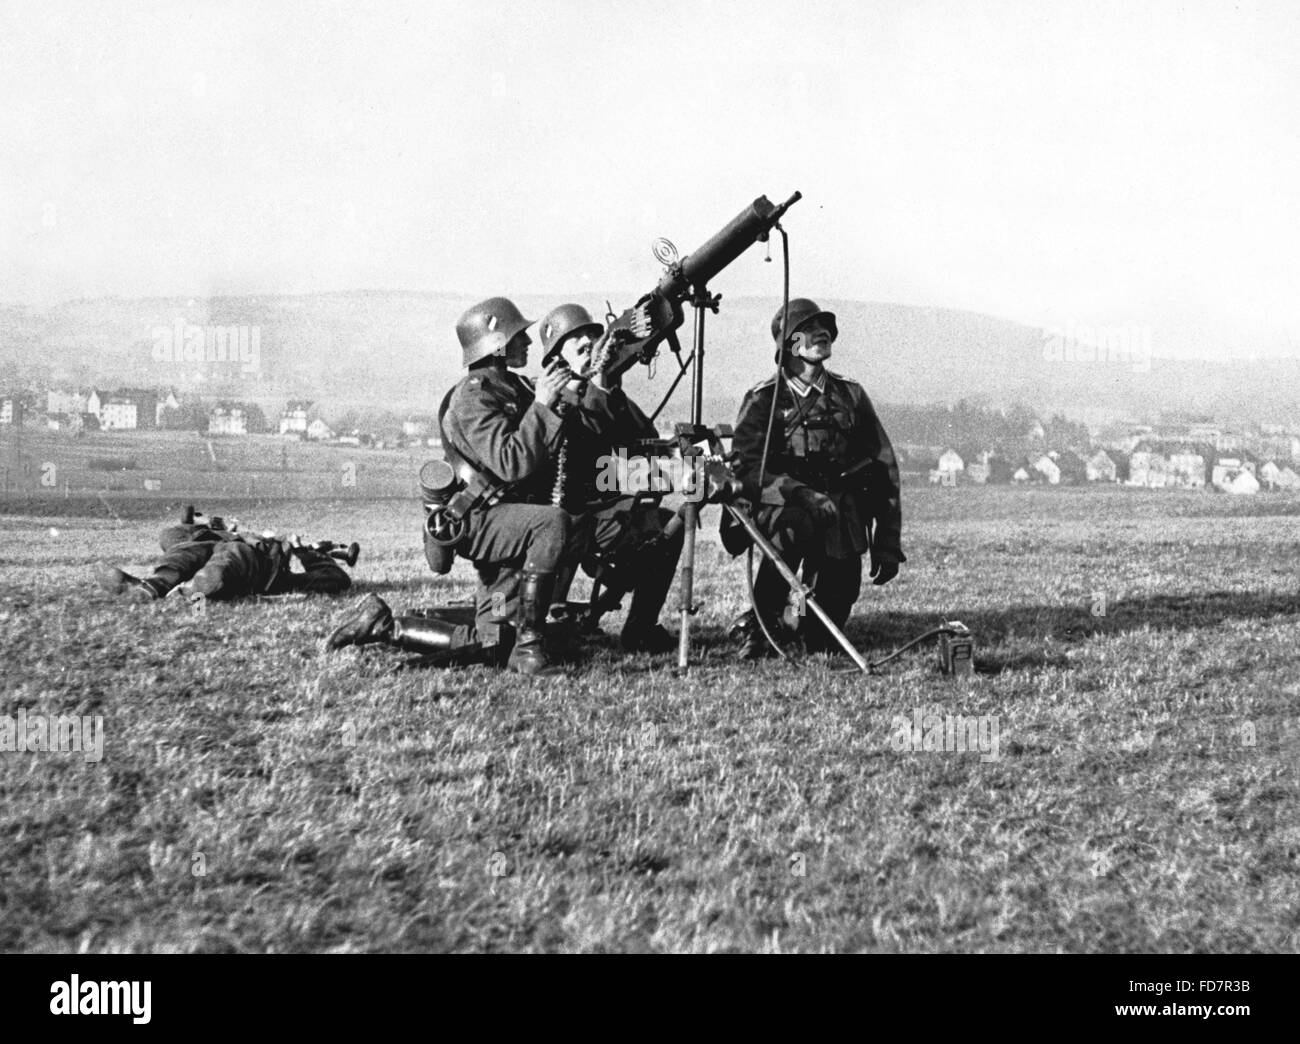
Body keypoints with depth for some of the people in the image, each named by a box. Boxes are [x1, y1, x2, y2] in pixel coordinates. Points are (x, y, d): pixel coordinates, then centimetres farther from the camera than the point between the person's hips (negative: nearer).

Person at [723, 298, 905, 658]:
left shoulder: (850, 395, 8)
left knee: (824, 640, -2)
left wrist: (888, 543, 4)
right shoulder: (763, 399, -2)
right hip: (780, 509, -3)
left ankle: (791, 618, 35)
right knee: (795, 523, -39)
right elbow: (747, 469, -15)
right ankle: (758, 623, -21)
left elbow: (884, 469, 10)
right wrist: (801, 494, -31)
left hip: (843, 526, 3)